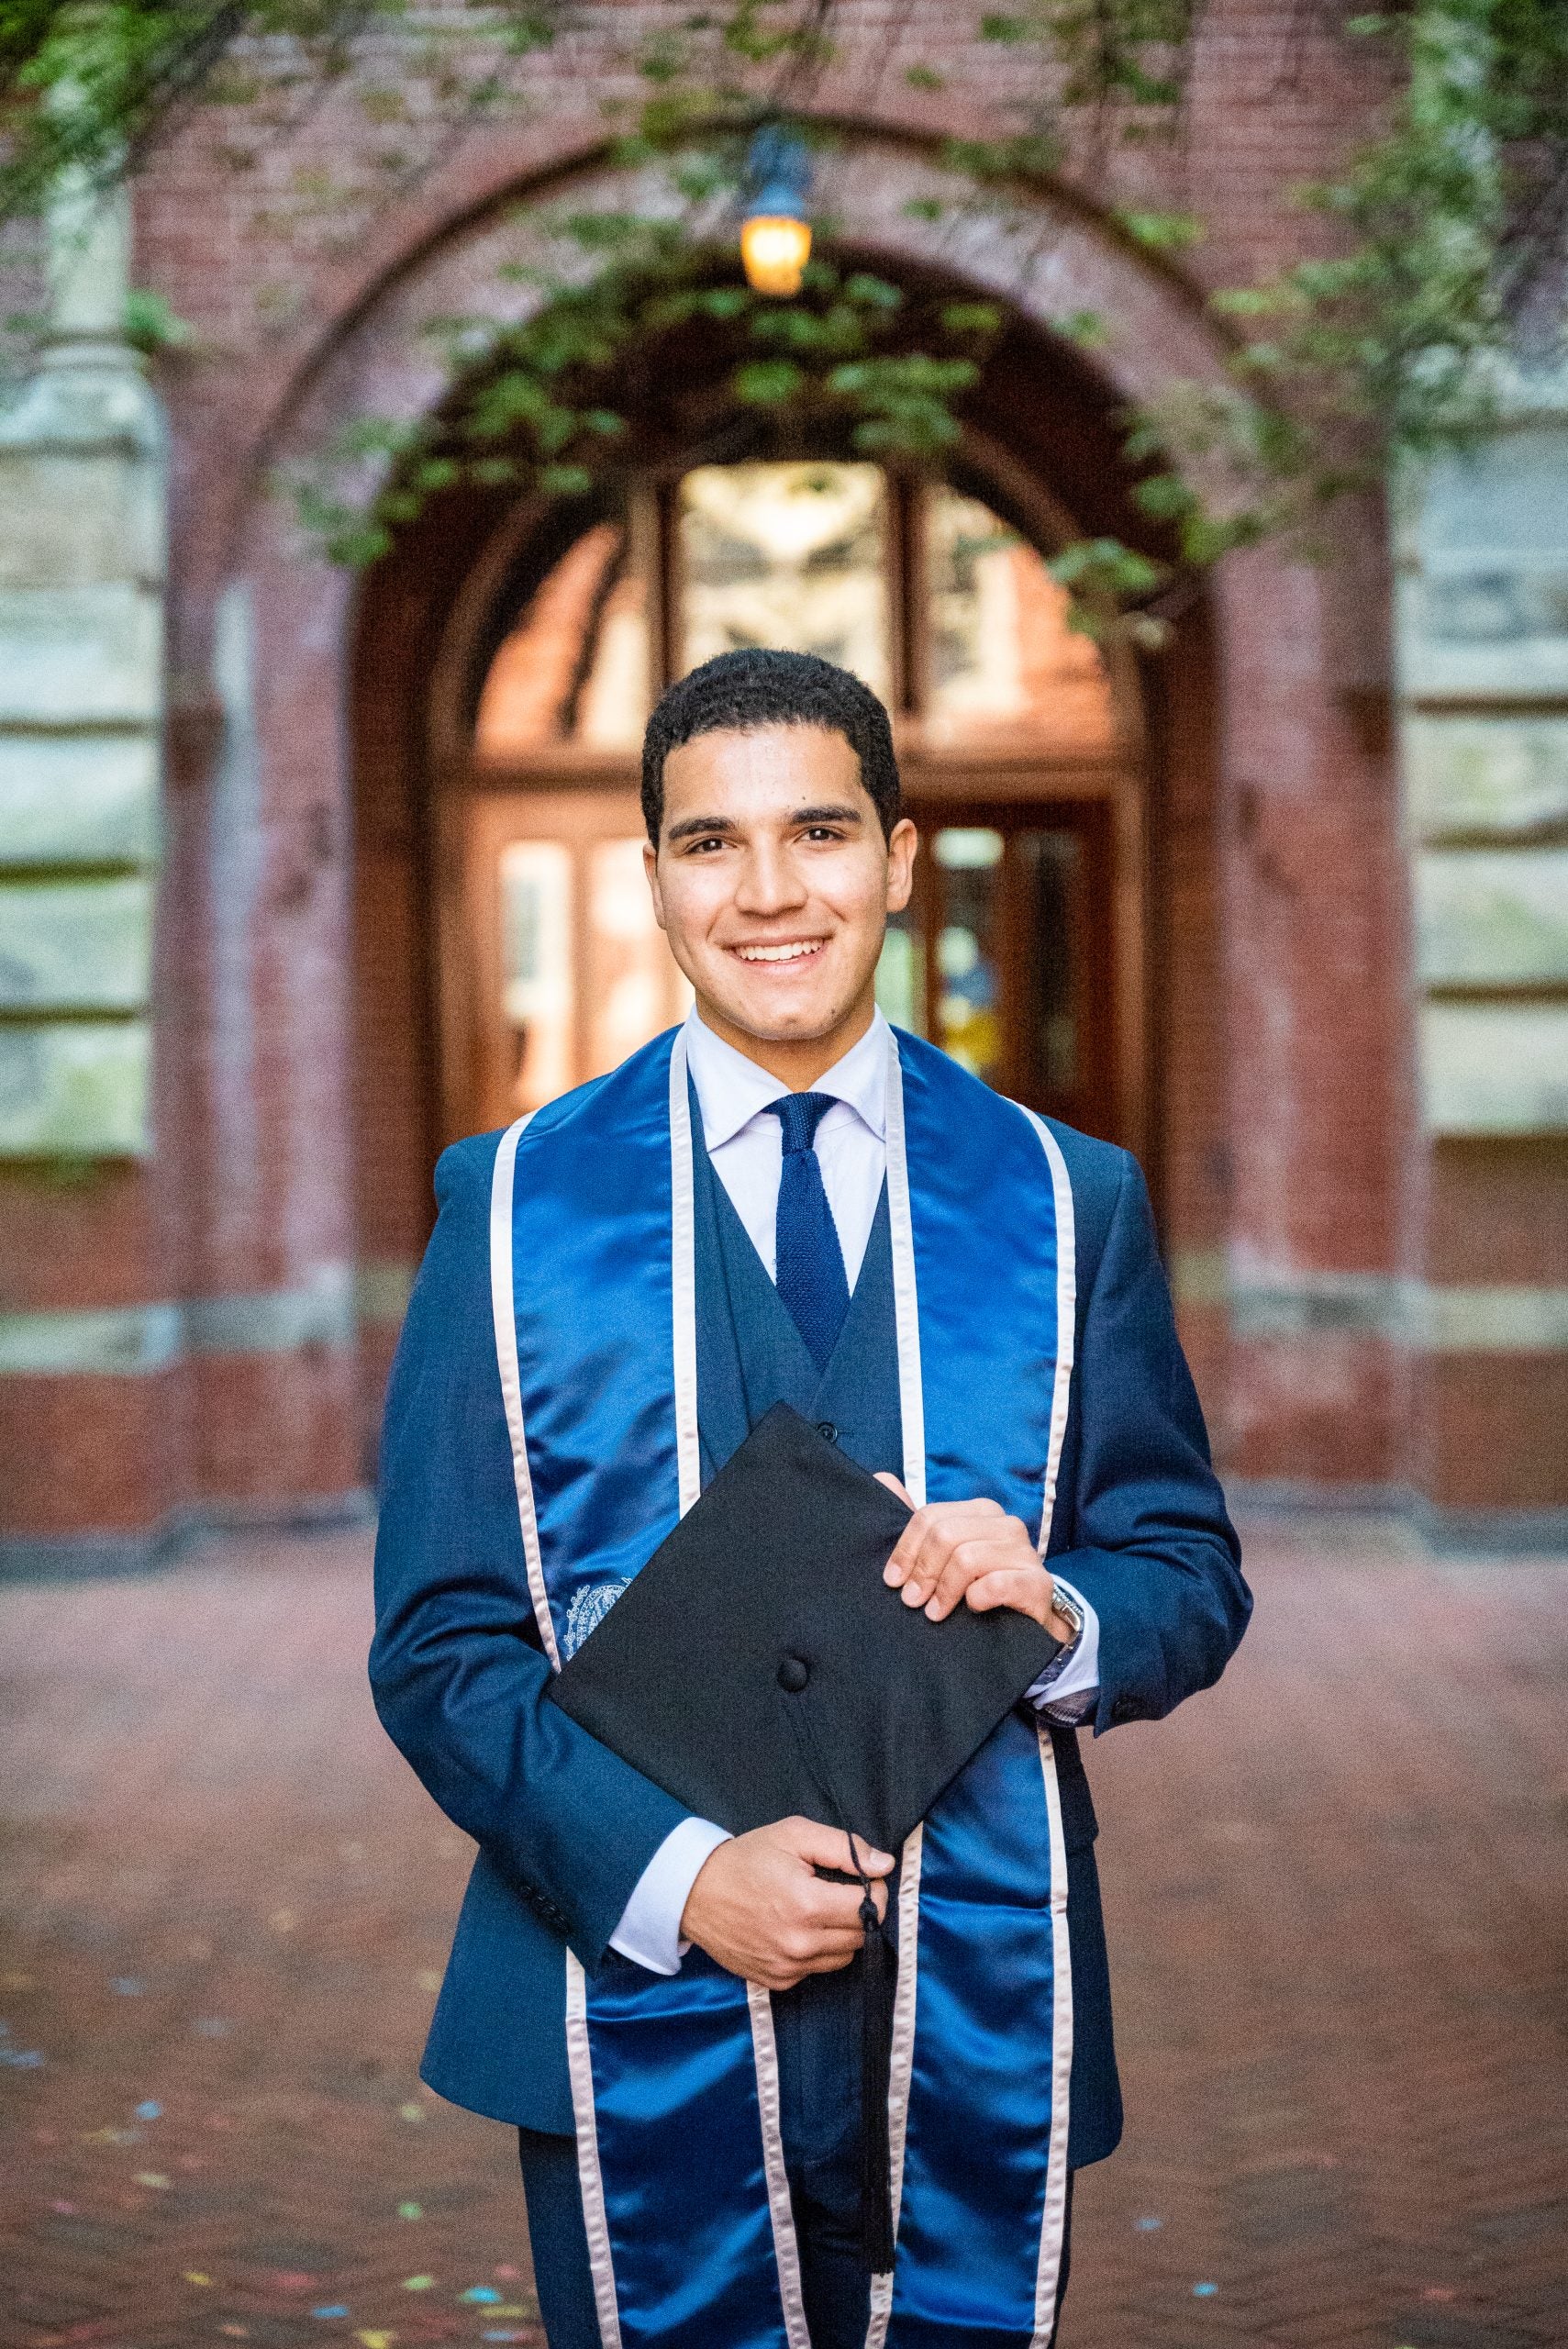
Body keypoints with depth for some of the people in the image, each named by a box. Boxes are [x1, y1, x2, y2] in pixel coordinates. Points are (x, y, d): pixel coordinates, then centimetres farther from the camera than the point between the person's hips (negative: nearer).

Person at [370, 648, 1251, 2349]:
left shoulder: (1068, 1201, 4)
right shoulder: (516, 1204, 0)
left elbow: (1191, 1580, 7)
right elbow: (440, 1643, -3)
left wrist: (1055, 1609, -15)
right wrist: (674, 1877, -16)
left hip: (984, 2036, 2)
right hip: (642, 2042, -1)